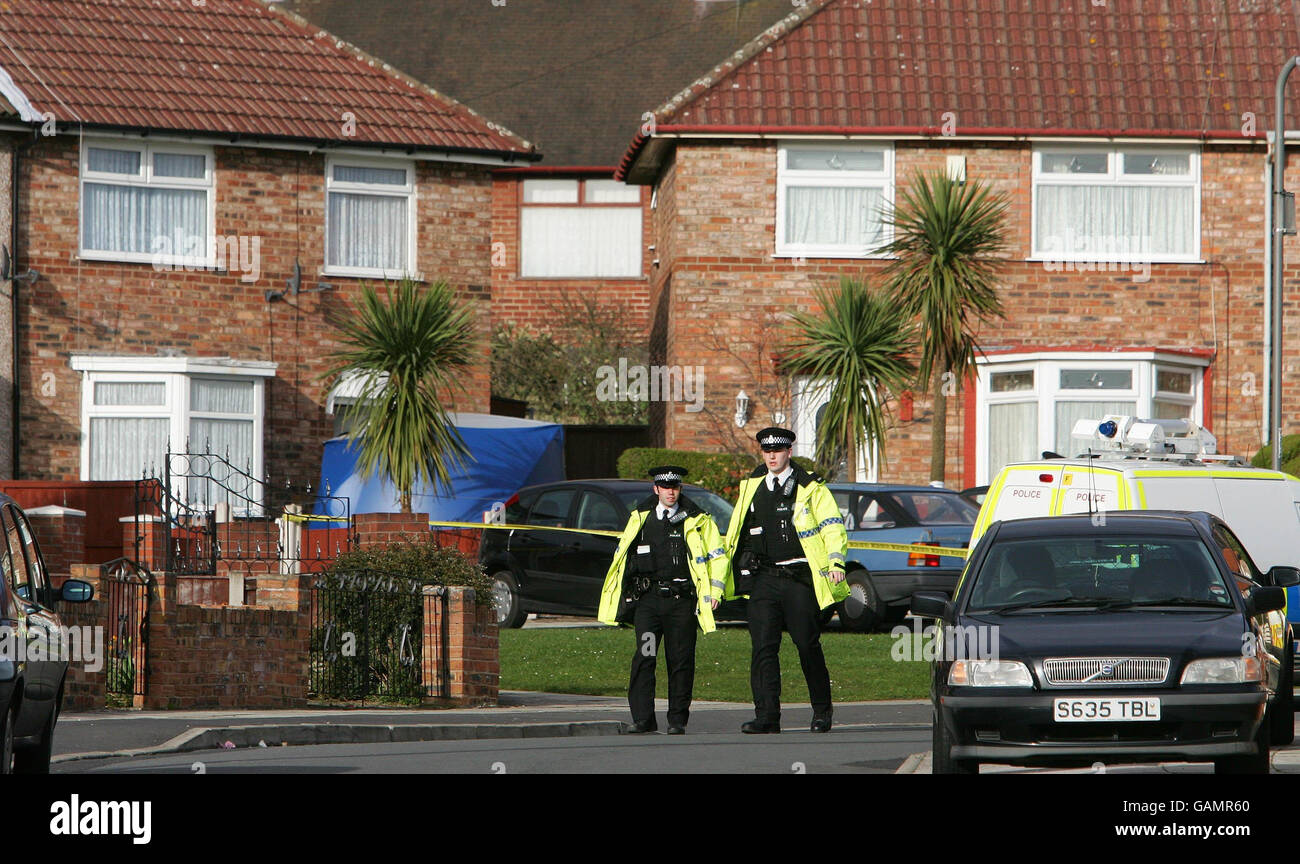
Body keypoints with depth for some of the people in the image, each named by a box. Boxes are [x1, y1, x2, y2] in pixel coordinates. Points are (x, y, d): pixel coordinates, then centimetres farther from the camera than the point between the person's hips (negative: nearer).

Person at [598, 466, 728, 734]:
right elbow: (623, 554, 19)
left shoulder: (696, 521, 6)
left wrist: (714, 591, -1)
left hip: (681, 601, -1)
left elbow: (717, 555, 8)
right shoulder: (640, 518, 12)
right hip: (647, 600, 1)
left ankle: (677, 720, 9)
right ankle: (643, 719, -9)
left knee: (681, 661, 1)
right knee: (644, 658, -10)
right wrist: (625, 593, 13)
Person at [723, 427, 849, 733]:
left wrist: (836, 562, -17)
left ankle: (822, 710, 17)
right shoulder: (752, 487, 15)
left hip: (799, 578, -3)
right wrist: (725, 578, 19)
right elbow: (736, 533, 21)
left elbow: (832, 526, -2)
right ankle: (767, 716, -6)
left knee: (808, 645, 1)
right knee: (762, 647, -6)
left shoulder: (810, 488, 2)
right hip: (763, 579, 3)